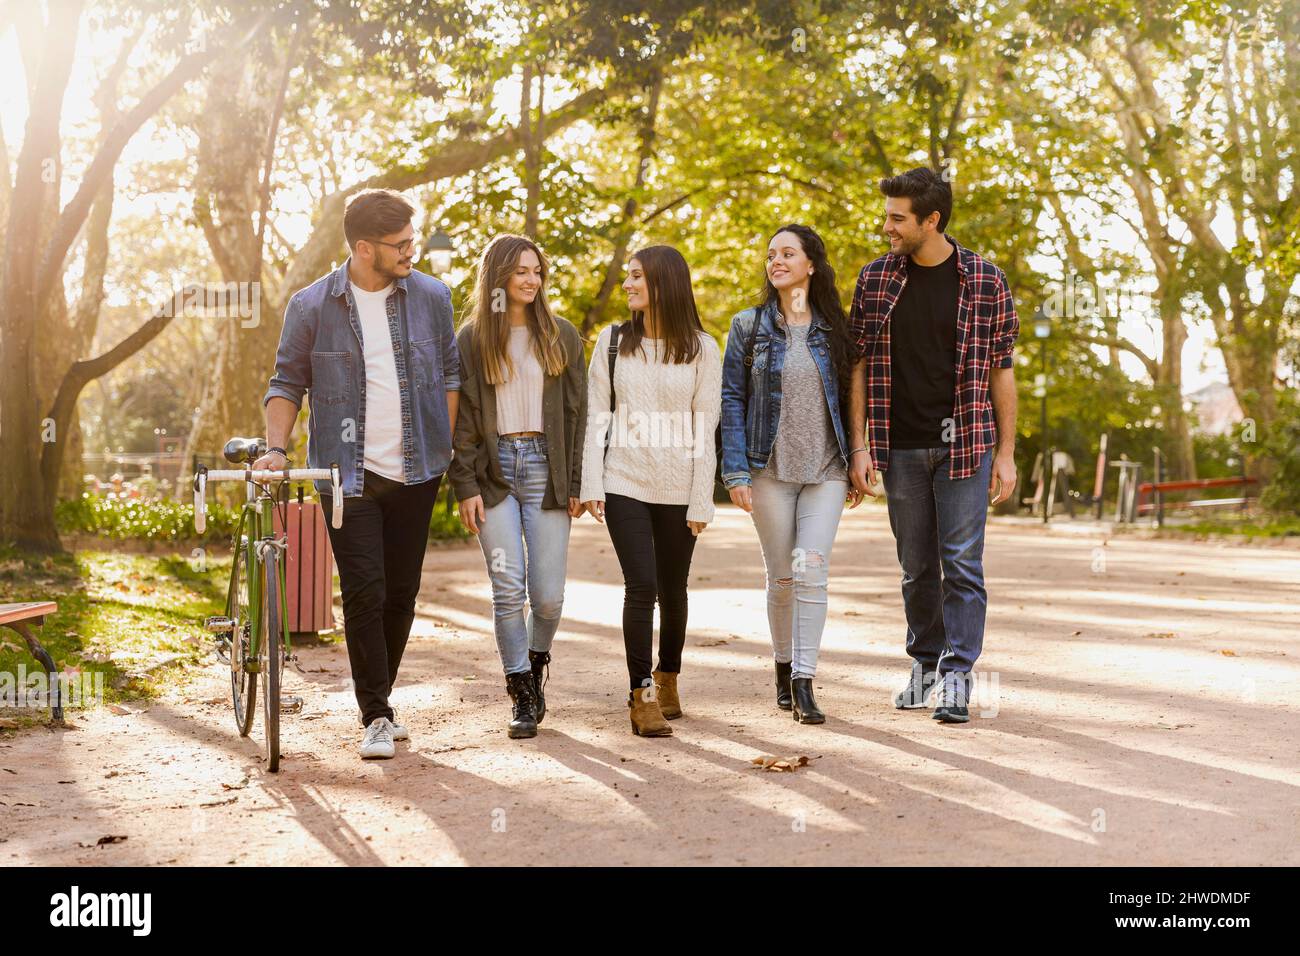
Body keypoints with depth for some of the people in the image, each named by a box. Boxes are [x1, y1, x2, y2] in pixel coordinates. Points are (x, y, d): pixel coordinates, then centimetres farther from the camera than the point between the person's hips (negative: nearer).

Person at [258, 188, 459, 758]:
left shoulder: (431, 296, 2)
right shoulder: (311, 307, -4)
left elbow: (450, 373, 12)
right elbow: (288, 383, 4)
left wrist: (446, 444, 5)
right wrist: (276, 447, -9)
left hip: (415, 472, 3)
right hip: (348, 474, -2)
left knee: (402, 592, 8)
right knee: (364, 593, -8)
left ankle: (379, 700, 25)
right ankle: (376, 716, 3)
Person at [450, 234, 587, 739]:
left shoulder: (561, 335, 8)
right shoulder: (472, 338, 5)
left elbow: (576, 412, 7)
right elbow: (461, 416, 3)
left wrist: (576, 484, 1)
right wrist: (466, 486, -5)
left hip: (544, 466, 1)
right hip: (495, 469, -1)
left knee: (548, 594, -2)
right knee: (507, 588, -6)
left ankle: (537, 659, 28)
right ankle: (522, 693, 7)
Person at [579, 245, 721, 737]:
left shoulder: (701, 347, 1)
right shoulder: (613, 341, 5)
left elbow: (705, 429, 0)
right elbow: (596, 417, 4)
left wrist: (701, 499, -4)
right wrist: (591, 484, -3)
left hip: (677, 488, 0)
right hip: (624, 483, 0)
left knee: (672, 588, 10)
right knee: (641, 584, -10)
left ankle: (667, 679, 30)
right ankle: (641, 695, -4)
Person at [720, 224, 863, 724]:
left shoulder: (834, 329, 7)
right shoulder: (749, 326, 4)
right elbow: (731, 400, 1)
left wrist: (857, 468, 6)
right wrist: (736, 471, -7)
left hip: (826, 470, 0)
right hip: (770, 468, 0)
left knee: (811, 569, -11)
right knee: (782, 576, 6)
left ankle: (804, 683, -9)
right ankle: (784, 668, 26)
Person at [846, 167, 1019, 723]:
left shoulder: (985, 281, -2)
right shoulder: (876, 279, 3)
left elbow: (1001, 370, 1)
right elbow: (859, 364, 5)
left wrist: (1006, 453, -2)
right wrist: (858, 446, -2)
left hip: (965, 443, -2)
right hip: (900, 447, 2)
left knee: (962, 563, -3)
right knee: (916, 566, 11)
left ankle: (957, 677, 2)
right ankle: (925, 664, 26)